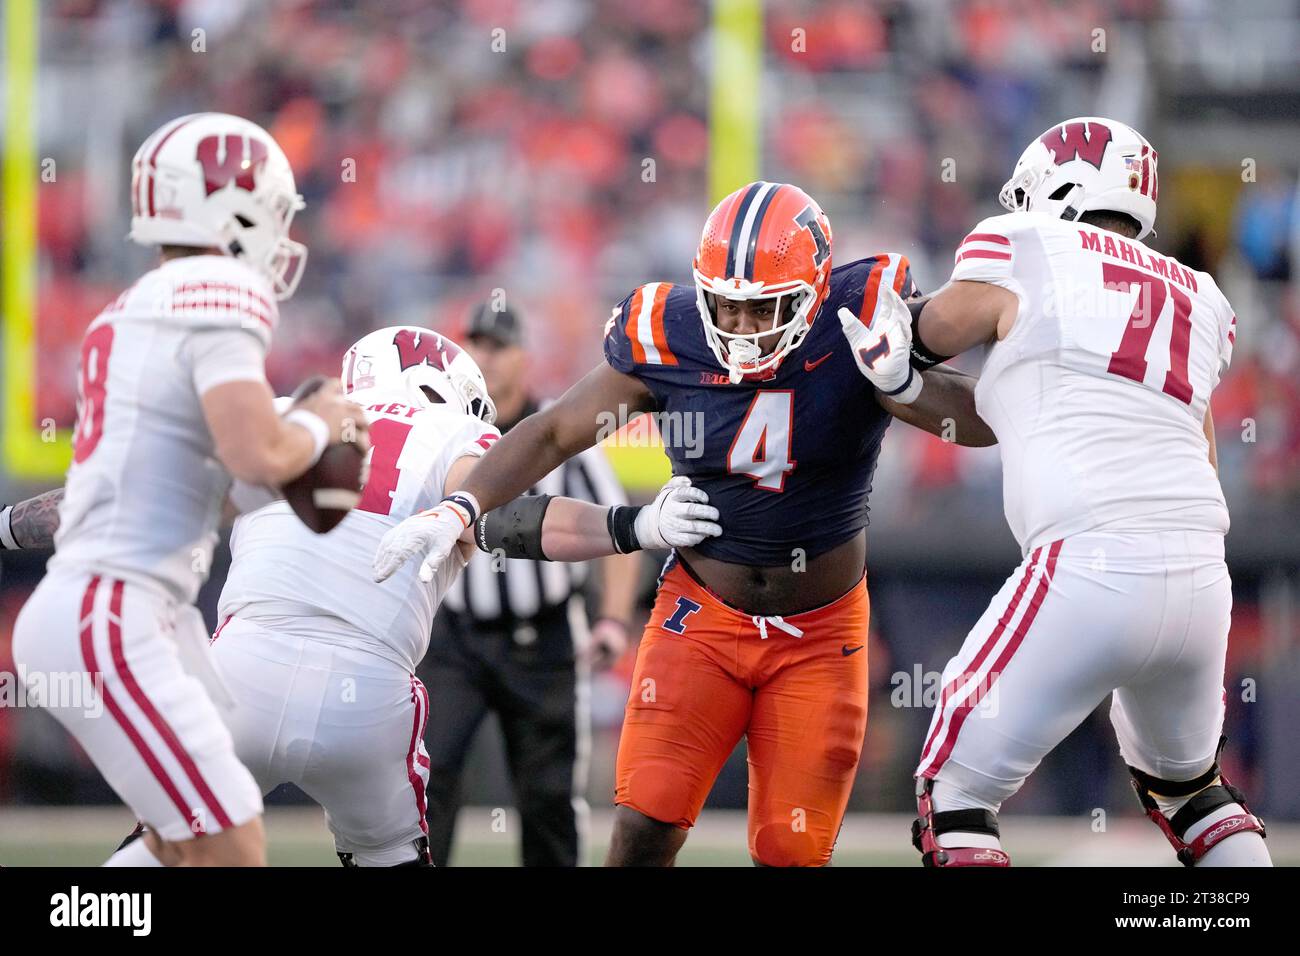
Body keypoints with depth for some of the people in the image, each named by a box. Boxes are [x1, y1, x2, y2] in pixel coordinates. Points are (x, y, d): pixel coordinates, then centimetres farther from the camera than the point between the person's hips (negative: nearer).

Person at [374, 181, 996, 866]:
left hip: (819, 636, -1)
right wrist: (459, 509, -12)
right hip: (702, 617, 1)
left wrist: (904, 383, -34)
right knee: (645, 828, -11)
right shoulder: (669, 342, -11)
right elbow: (552, 433, 0)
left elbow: (988, 423, -16)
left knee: (791, 851, -3)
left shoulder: (857, 328, -15)